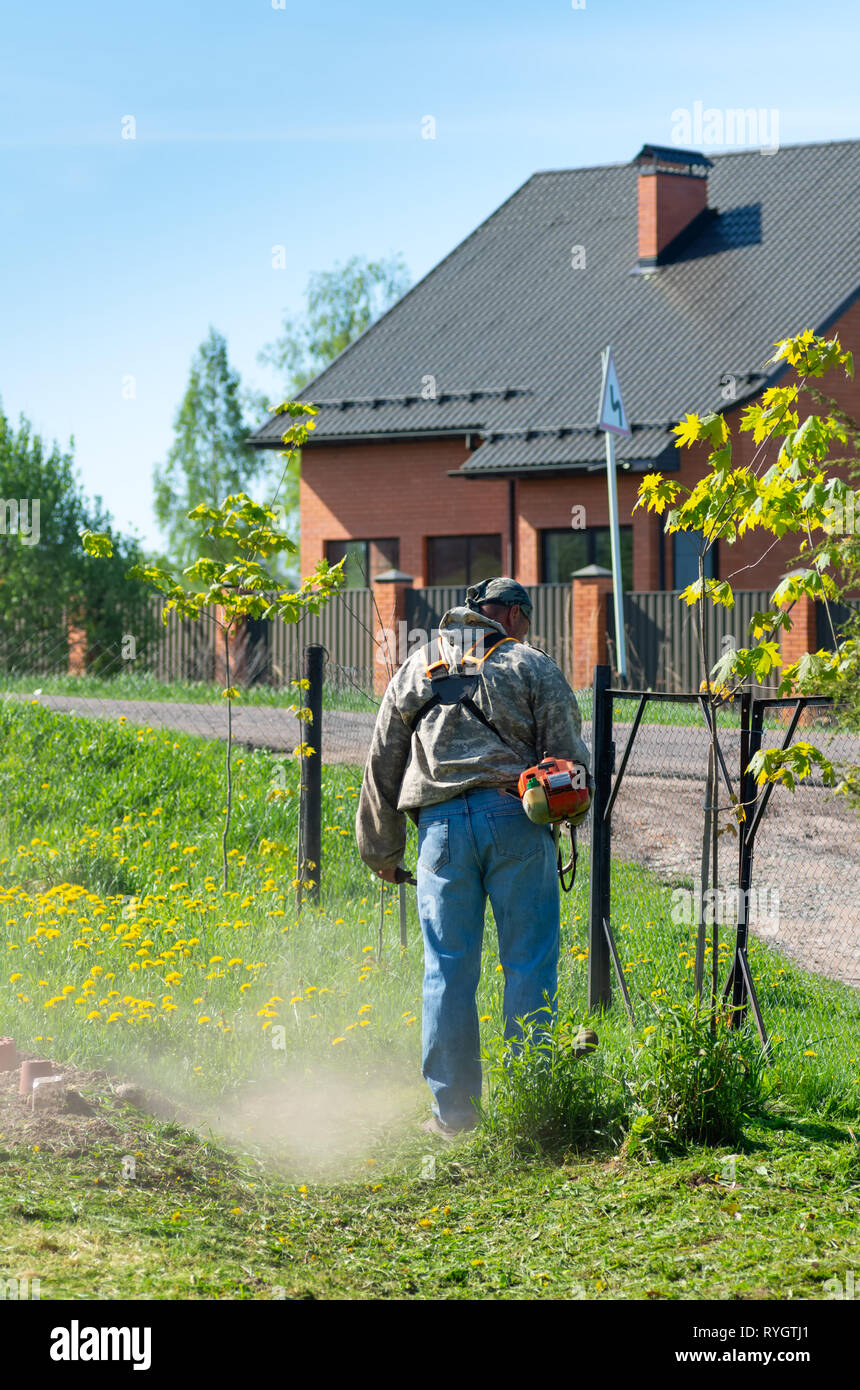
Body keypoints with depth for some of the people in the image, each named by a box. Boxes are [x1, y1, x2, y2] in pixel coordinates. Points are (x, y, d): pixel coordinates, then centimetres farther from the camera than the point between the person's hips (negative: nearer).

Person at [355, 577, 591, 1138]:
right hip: (514, 818, -2)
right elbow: (568, 755, 2)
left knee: (449, 969, 6)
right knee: (529, 964, 2)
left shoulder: (417, 669, 20)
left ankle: (454, 1109, 6)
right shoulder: (533, 666, 10)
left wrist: (382, 852, 26)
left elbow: (382, 765, 20)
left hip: (442, 826, 3)